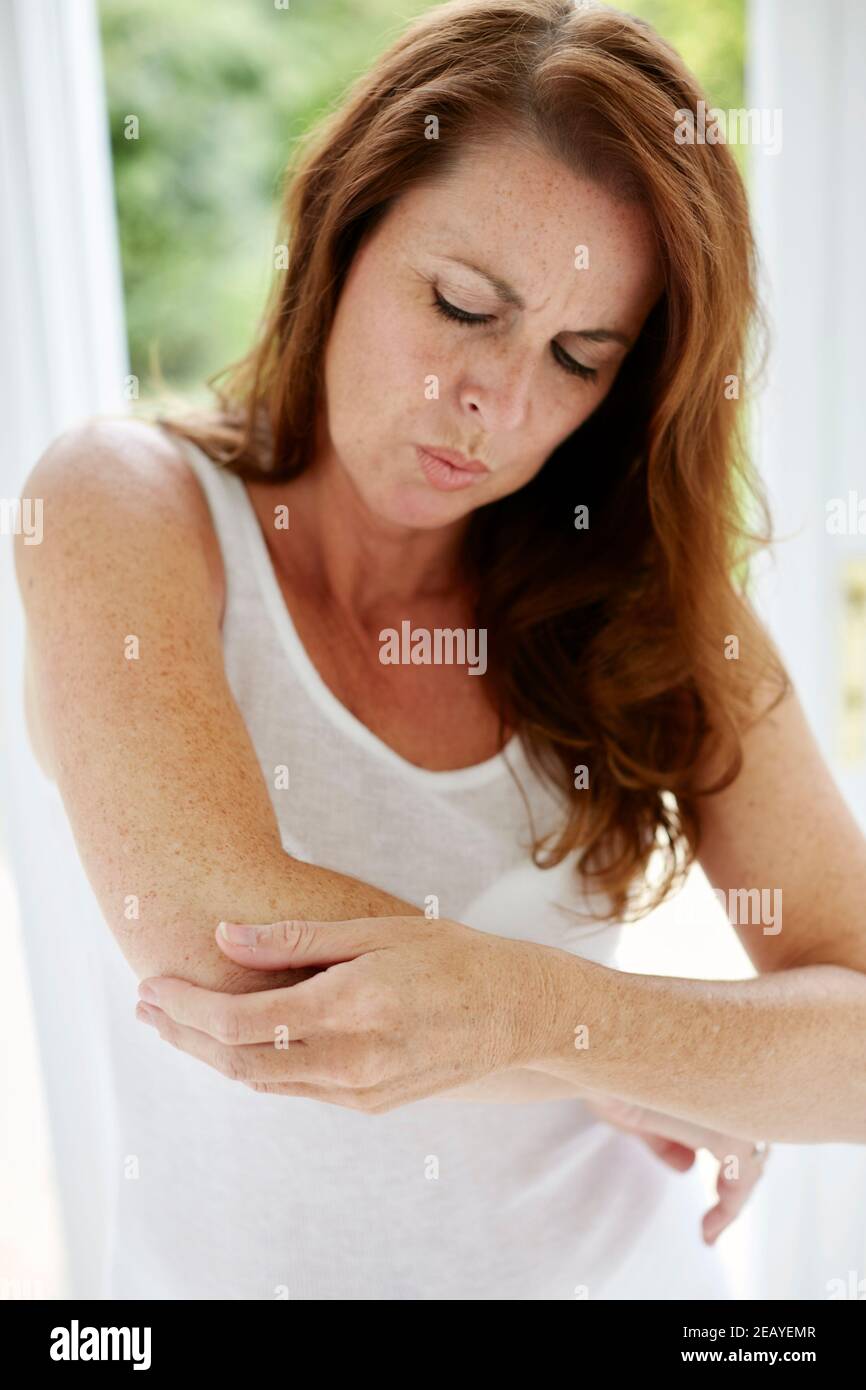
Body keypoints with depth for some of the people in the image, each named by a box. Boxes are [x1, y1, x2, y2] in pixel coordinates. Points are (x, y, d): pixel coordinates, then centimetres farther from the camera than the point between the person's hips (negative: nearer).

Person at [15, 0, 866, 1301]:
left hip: (621, 1261, 2)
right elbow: (219, 935, -30)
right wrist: (681, 1060, -20)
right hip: (235, 1261, -1)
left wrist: (532, 1010, -33)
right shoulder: (121, 504, -16)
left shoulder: (653, 605, -10)